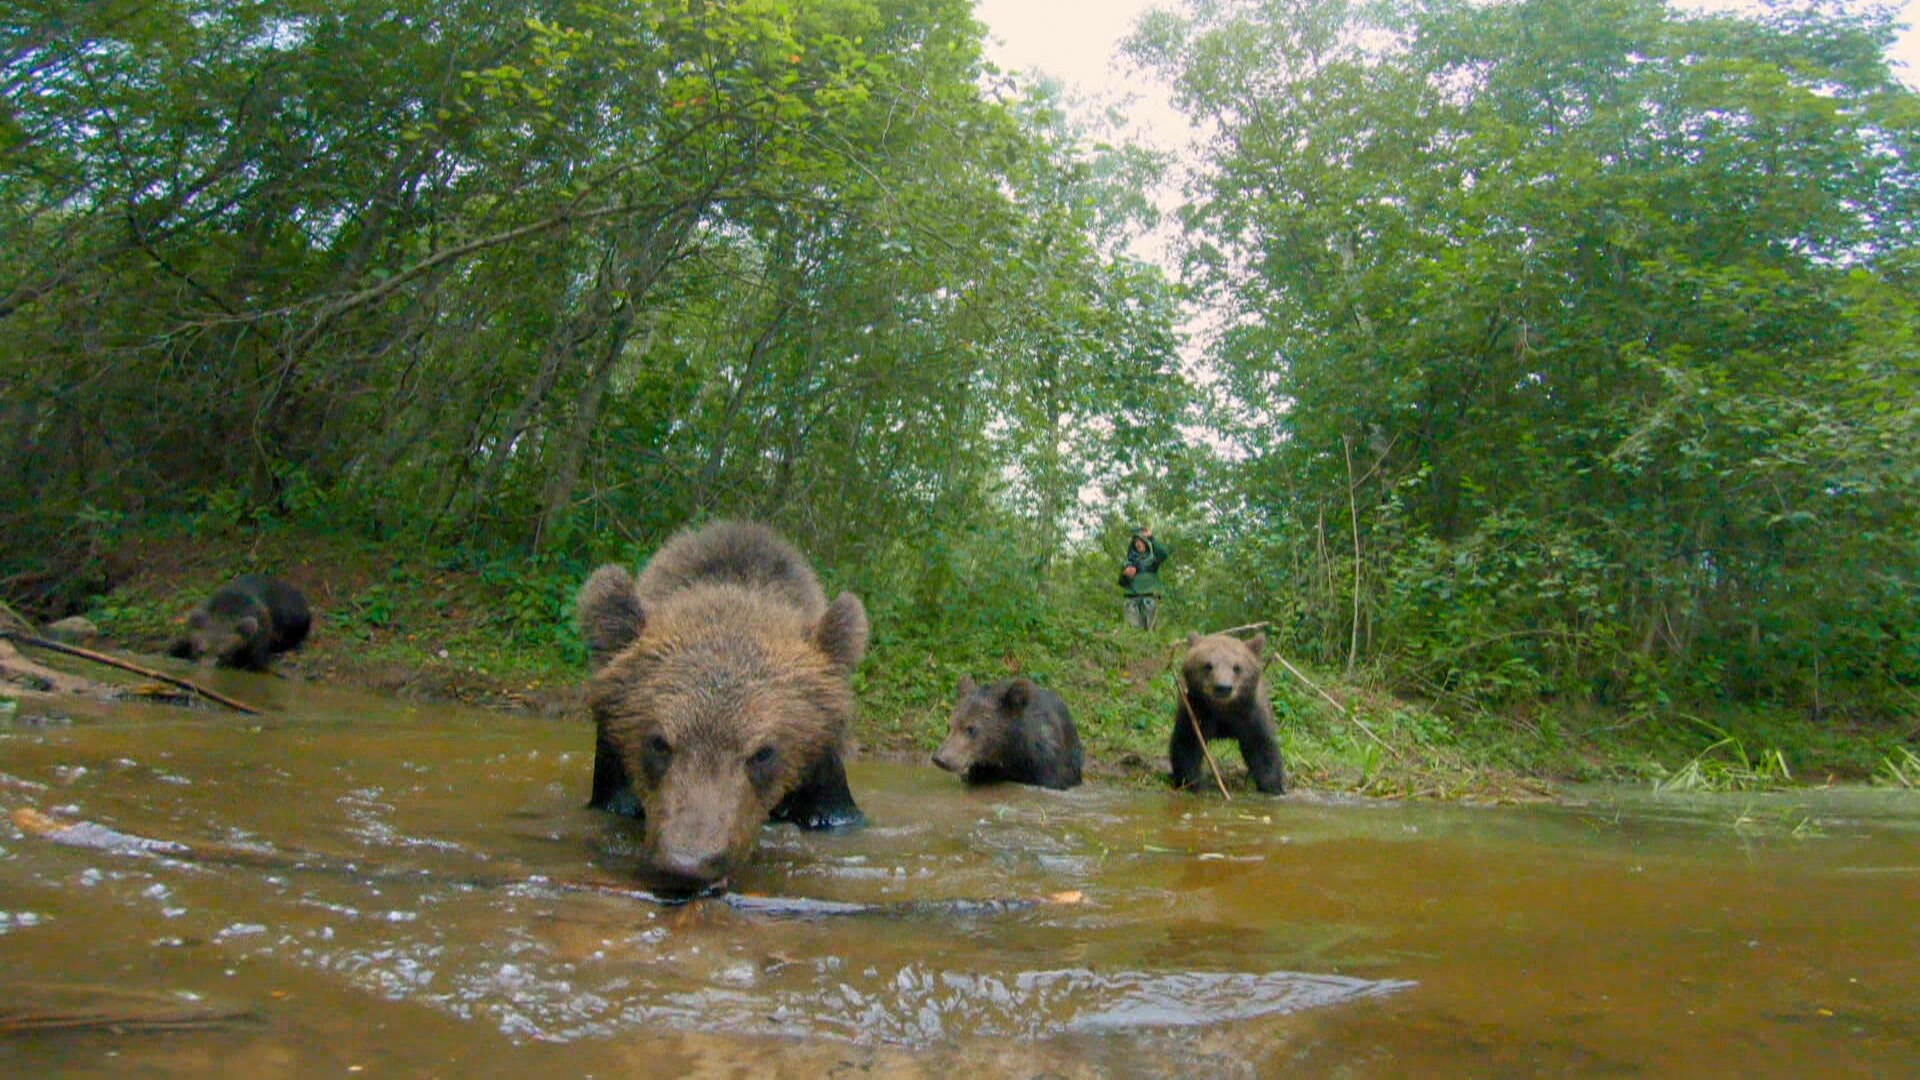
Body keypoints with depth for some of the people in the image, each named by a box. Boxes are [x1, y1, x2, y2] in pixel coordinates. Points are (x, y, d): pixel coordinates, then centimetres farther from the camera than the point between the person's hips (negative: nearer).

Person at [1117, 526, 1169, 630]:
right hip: (1133, 598, 2)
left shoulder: (1153, 557, 10)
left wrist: (1151, 538, -13)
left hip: (1149, 597, -2)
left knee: (1148, 628, -11)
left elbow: (1164, 553, -14)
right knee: (1134, 629, -7)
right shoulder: (1130, 560, 18)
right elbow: (1122, 583, 17)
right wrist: (1125, 575, -4)